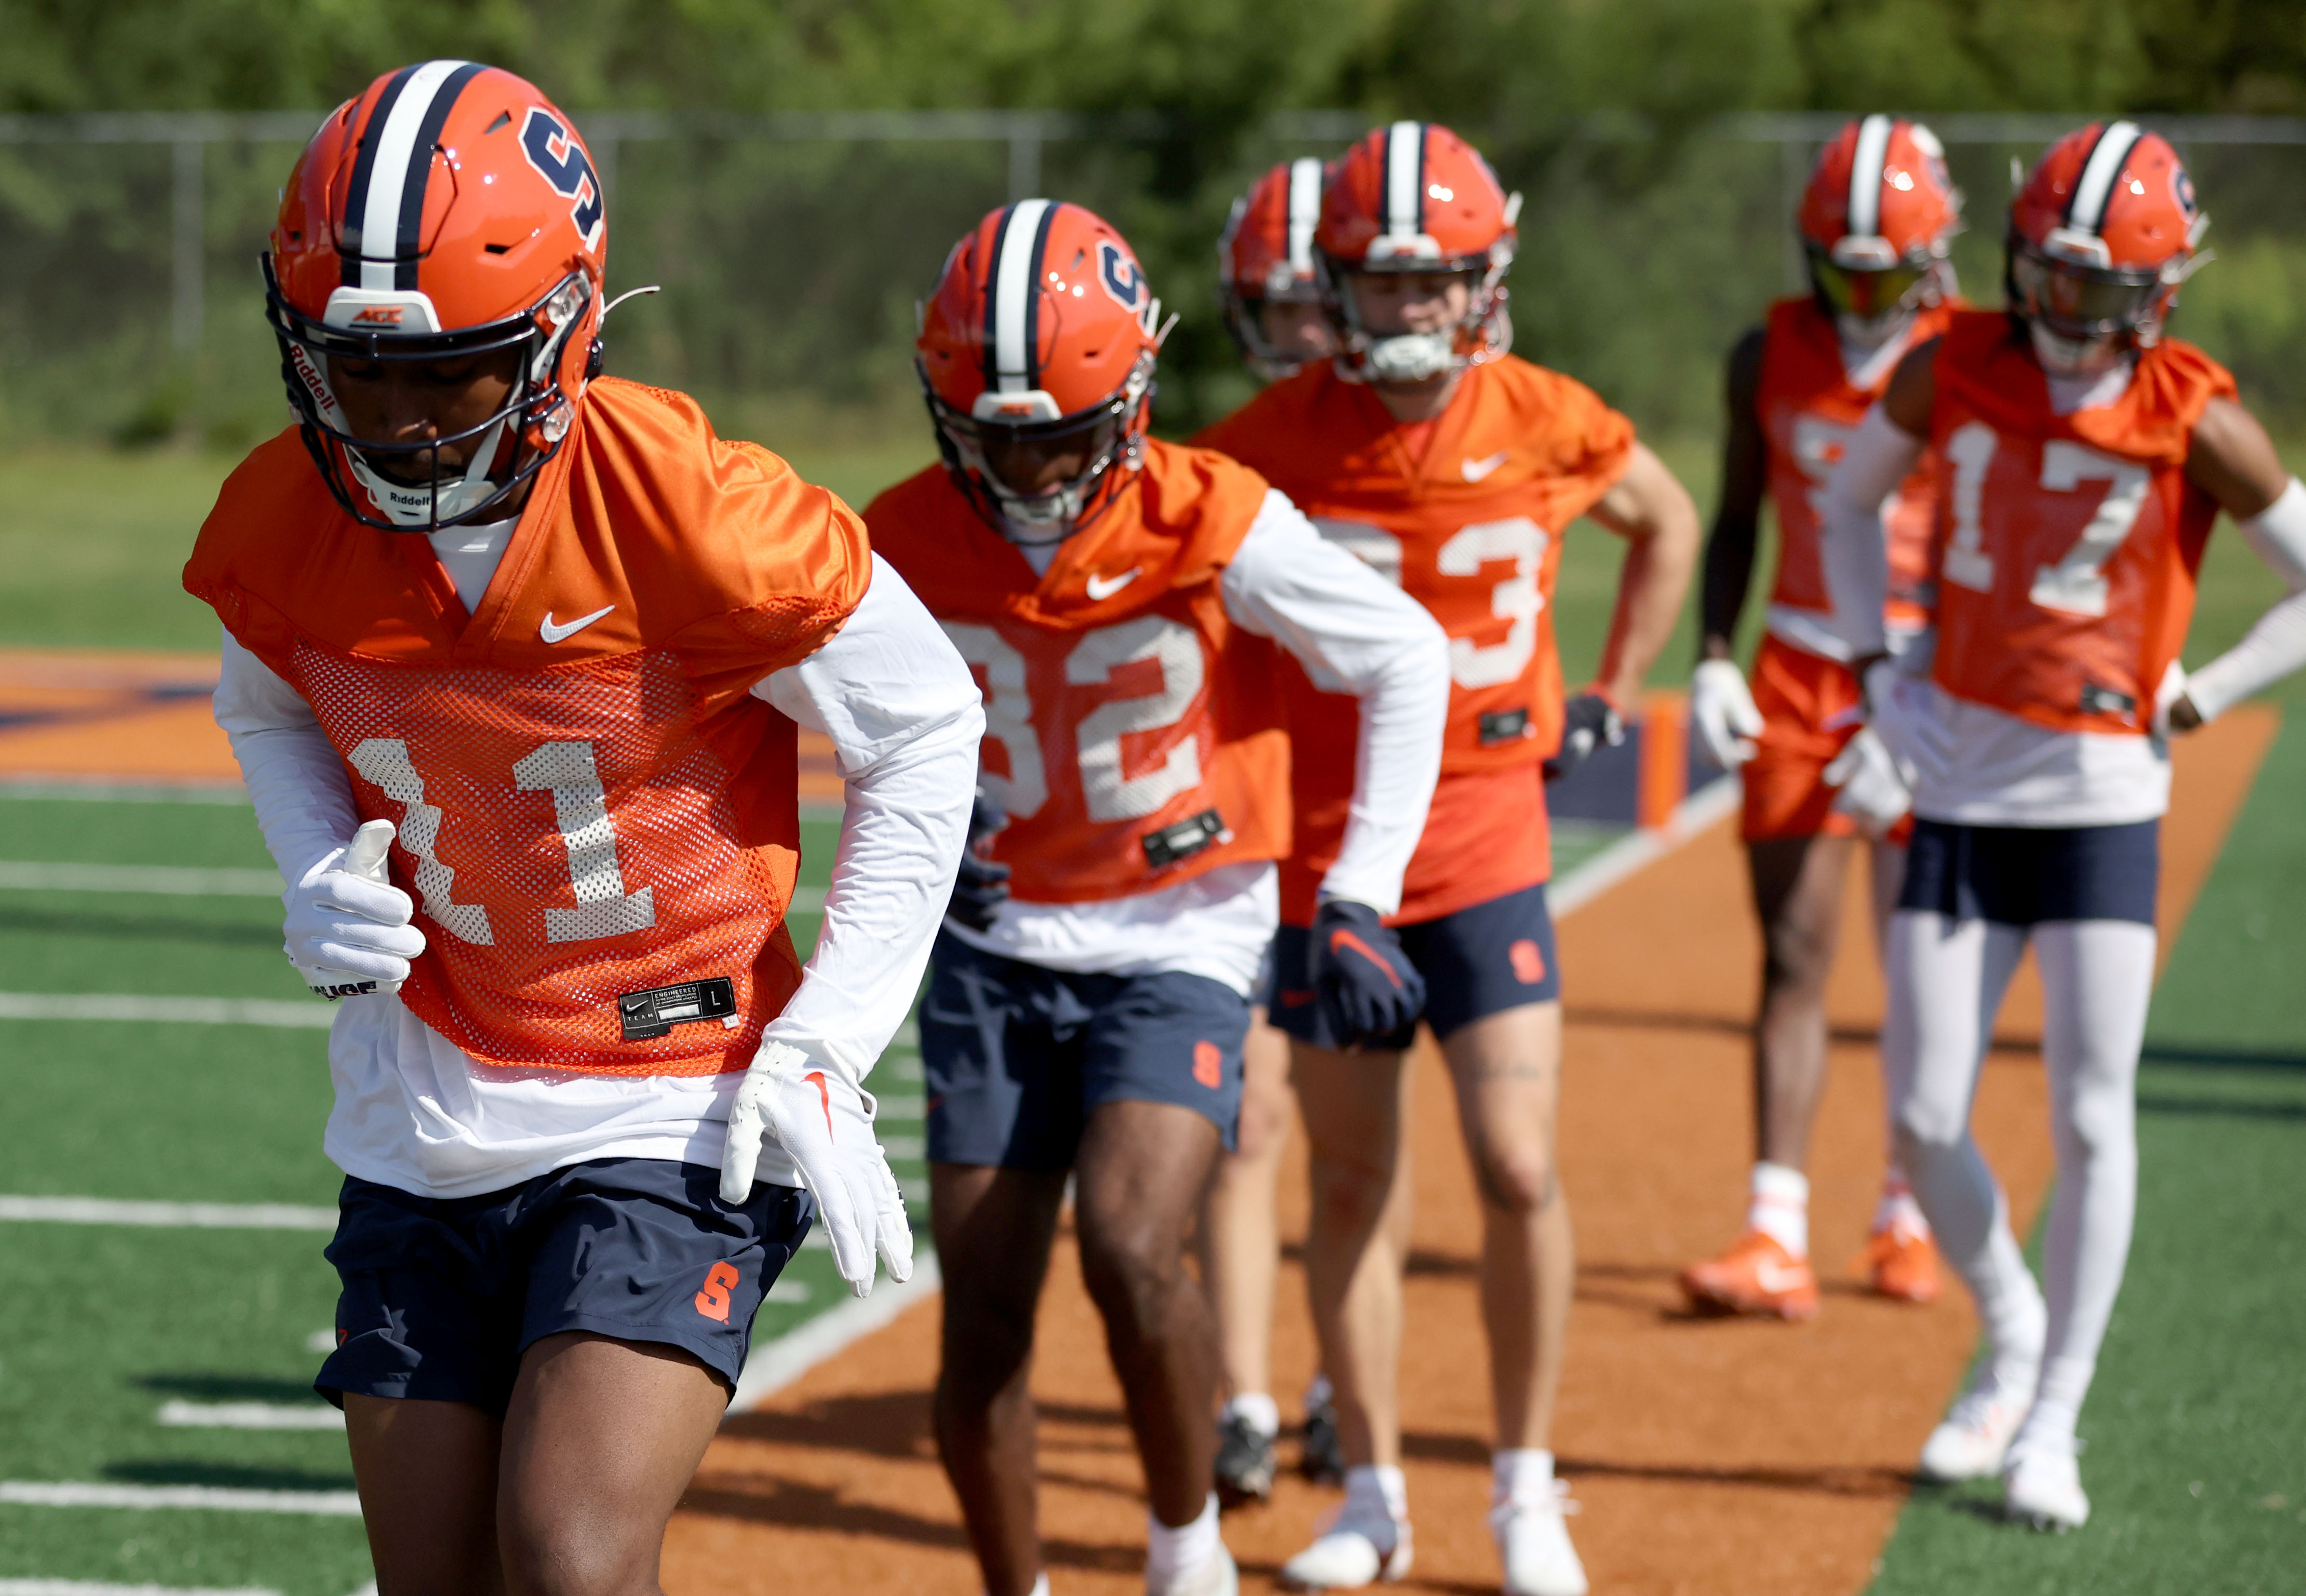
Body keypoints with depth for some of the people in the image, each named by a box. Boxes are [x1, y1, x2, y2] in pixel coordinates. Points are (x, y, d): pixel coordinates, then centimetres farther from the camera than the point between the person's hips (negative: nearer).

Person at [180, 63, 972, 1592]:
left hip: (678, 1111, -5)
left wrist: (819, 1053, -11)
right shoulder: (281, 530, -9)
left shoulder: (685, 514, -23)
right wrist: (323, 879, -6)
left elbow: (924, 732, -9)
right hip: (423, 1116, 5)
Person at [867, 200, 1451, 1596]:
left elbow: (1406, 659, -5)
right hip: (994, 950, 3)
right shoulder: (911, 544, -8)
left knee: (1132, 1252, -23)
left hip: (1179, 944, -3)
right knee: (982, 1326, 1)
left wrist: (1363, 898, -7)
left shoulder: (1214, 527, -18)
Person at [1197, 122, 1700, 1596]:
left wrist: (1608, 704, 12)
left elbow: (1667, 523, 15)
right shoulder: (1275, 439, -9)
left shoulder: (1549, 424, -6)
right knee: (1351, 1181, 8)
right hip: (1322, 851, 0)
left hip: (1486, 847, 0)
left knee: (1519, 1170, -7)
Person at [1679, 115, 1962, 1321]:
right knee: (1793, 957, -3)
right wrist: (1711, 663, -1)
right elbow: (1735, 520, 13)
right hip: (1797, 672, 3)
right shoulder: (1772, 355, 4)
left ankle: (1910, 1218, 20)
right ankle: (1775, 1240, -7)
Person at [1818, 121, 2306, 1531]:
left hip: (2103, 800, -3)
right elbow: (1852, 500, 17)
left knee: (2092, 1121, -2)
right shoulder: (1958, 368, -2)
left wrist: (2193, 700, -5)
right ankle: (2011, 1338, 28)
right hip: (1961, 790, 3)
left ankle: (2054, 1420, 10)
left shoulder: (2193, 422, -11)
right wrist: (1879, 666, 8)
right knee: (1927, 1122, 1)